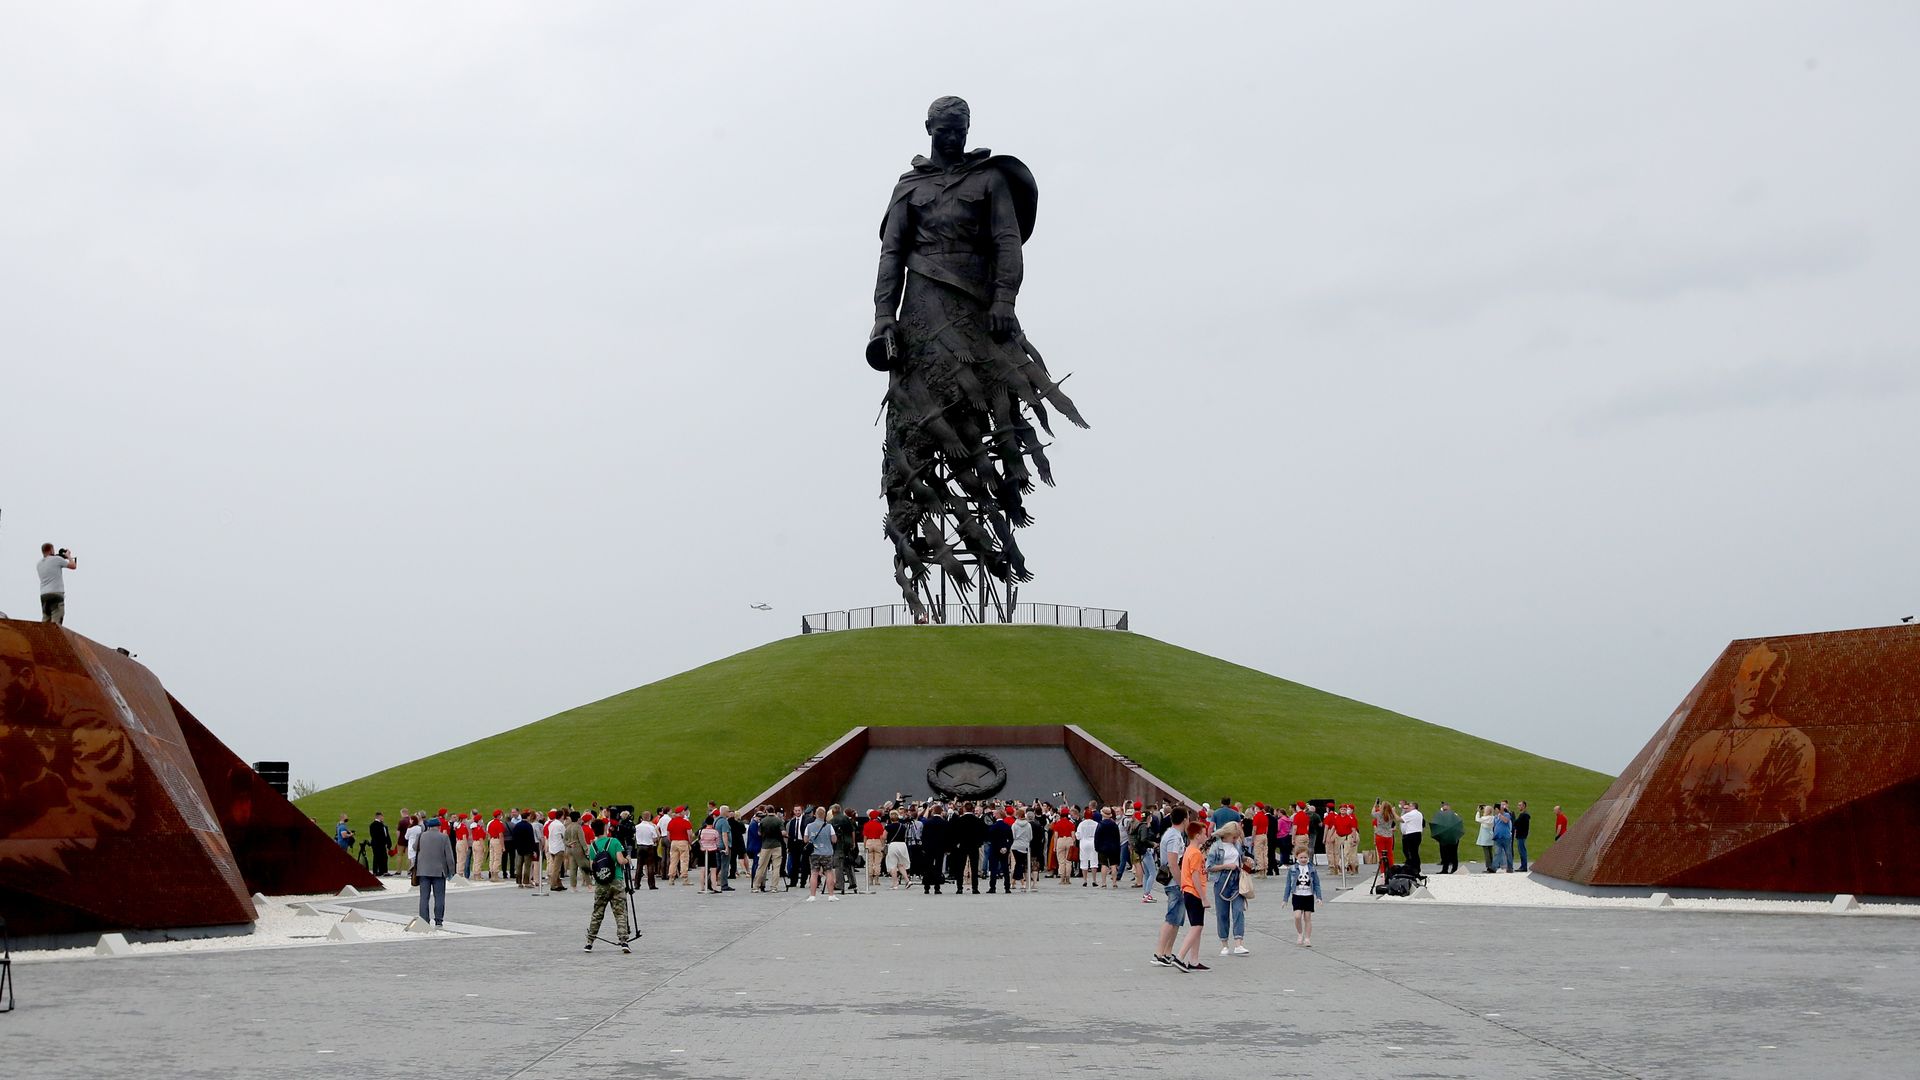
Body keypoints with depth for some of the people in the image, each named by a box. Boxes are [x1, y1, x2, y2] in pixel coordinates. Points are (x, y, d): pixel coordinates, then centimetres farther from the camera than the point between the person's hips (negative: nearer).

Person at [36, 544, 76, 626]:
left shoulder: (38, 564, 15)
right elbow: (73, 566, 4)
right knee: (56, 622, -10)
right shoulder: (57, 559, -3)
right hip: (56, 593, -6)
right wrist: (68, 556, 22)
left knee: (45, 621, 6)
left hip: (44, 595, 6)